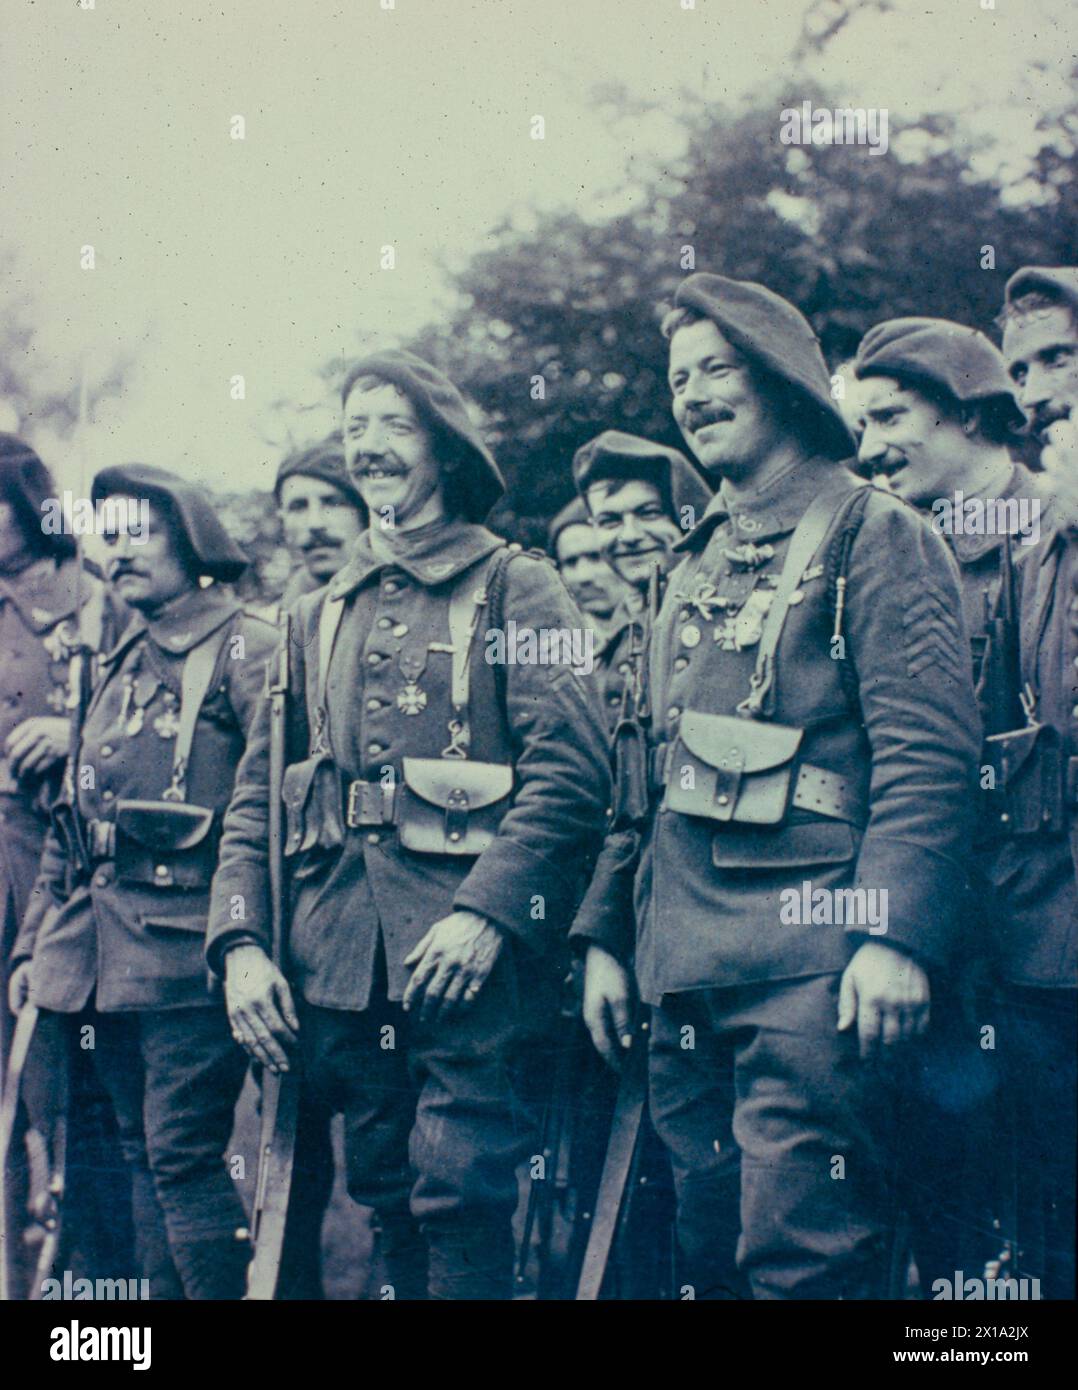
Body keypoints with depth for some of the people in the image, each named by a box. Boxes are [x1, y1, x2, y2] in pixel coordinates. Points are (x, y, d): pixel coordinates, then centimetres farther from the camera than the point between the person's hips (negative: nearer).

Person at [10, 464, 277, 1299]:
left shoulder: (245, 651, -6)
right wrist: (39, 941, 18)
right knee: (145, 1158, 12)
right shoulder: (121, 667, 18)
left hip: (193, 955, -8)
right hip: (108, 957, 8)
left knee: (183, 1156, -9)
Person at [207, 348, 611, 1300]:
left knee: (459, 1190, -10)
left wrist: (486, 911, -20)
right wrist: (239, 942, 2)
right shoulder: (319, 616, 19)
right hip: (339, 956, 5)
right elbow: (257, 793, 16)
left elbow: (570, 766, -9)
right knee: (387, 1192, 11)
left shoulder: (514, 587, 3)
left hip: (467, 944, -5)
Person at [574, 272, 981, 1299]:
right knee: (706, 1252, 10)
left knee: (802, 1257, -10)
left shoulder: (873, 534, -1)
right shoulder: (692, 570, 21)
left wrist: (896, 932, -20)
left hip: (810, 955, -7)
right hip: (684, 966, 7)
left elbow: (930, 751, -11)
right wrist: (607, 934, 16)